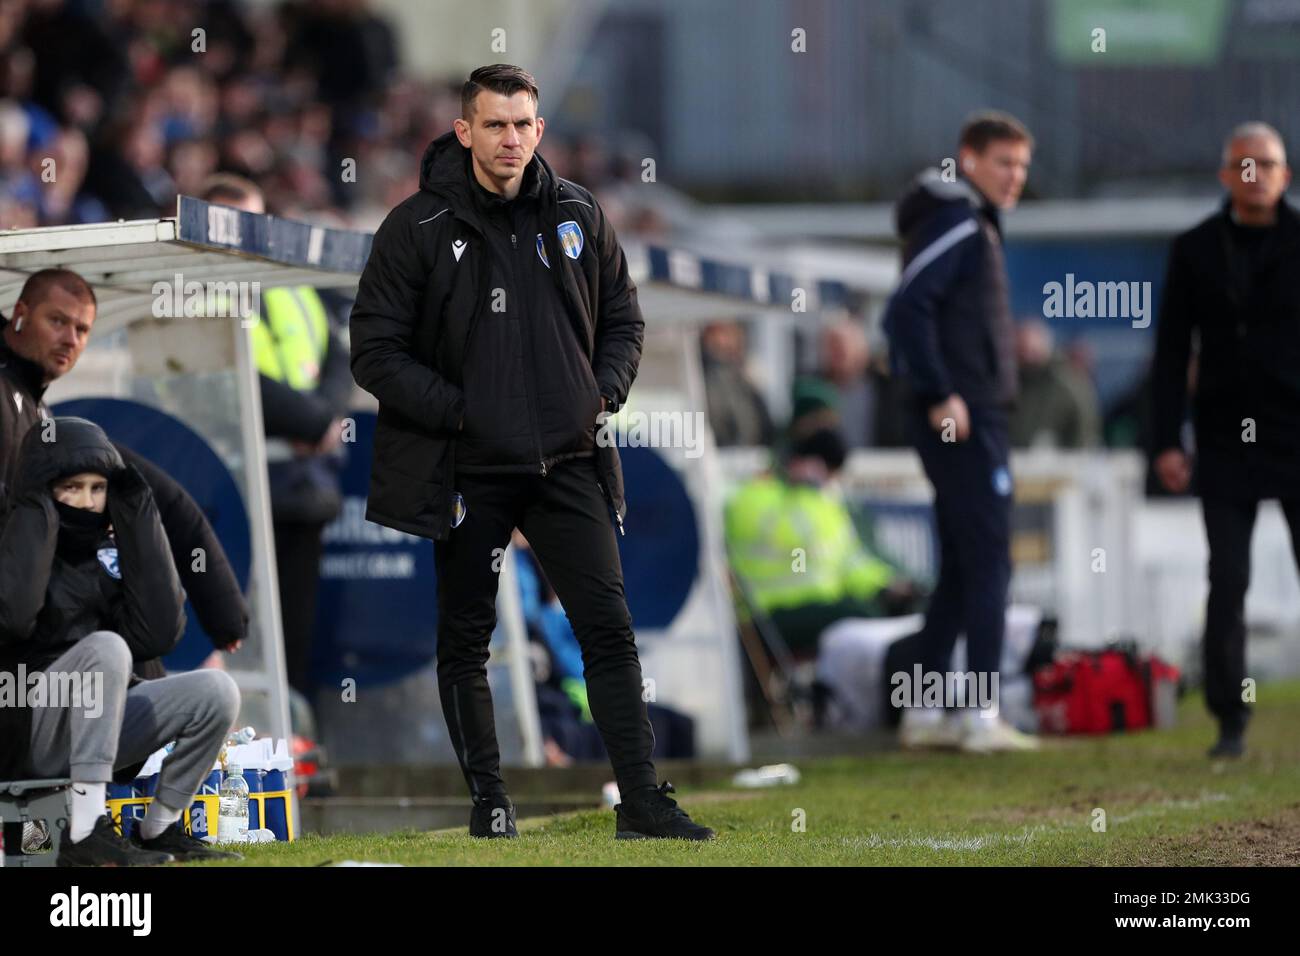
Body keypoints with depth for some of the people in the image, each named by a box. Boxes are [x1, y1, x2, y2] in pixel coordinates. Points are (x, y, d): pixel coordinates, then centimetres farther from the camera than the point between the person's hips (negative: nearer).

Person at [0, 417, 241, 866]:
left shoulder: (110, 547, 10)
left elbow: (158, 633, -4)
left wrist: (138, 515, -4)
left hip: (94, 725, 6)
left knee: (216, 691, -10)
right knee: (105, 647, -31)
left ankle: (159, 830, 3)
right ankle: (86, 834, -34)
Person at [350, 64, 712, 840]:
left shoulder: (579, 217, 5)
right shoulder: (419, 228, -6)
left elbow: (624, 319, 16)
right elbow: (376, 350, -6)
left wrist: (602, 394, -1)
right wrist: (458, 411, -14)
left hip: (567, 460, 2)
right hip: (466, 469, -2)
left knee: (609, 628, -2)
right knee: (465, 641, 5)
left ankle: (643, 802, 1)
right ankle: (489, 804, 15)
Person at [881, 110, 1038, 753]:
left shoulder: (976, 224, 19)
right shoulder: (956, 222, -12)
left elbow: (909, 314, 23)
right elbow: (908, 309, -22)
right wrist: (940, 396, -21)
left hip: (971, 417, 10)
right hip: (963, 418, -10)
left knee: (962, 566, 12)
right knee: (988, 560, -9)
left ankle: (925, 713, 15)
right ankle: (981, 717, -9)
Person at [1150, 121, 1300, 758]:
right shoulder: (1195, 251, 6)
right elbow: (1172, 351, 6)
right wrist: (1166, 442, -1)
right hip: (1225, 445, 1)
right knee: (1227, 585, -3)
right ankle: (1229, 724, 4)